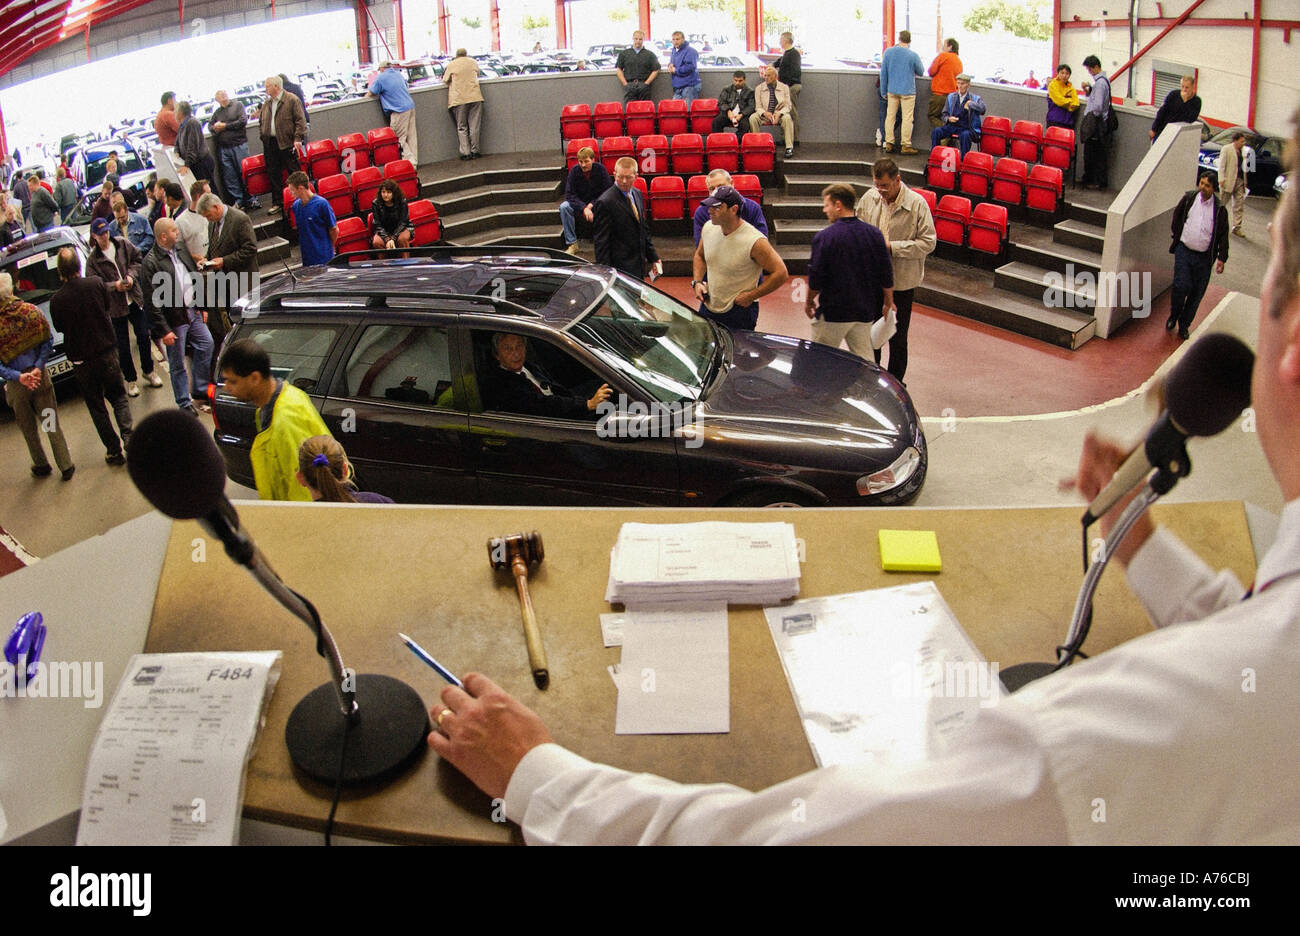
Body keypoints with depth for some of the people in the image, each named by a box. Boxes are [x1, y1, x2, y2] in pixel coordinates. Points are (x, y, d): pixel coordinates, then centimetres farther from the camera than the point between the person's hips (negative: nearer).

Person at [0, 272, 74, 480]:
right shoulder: (32, 311, -9)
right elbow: (48, 341, -6)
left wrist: (18, 377, -18)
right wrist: (38, 367, -11)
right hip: (40, 377, 2)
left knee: (29, 429, 18)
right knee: (52, 423, 13)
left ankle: (41, 466, 33)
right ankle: (66, 466, 18)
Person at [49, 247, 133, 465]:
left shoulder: (57, 300, -16)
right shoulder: (95, 284, -13)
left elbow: (59, 327, 0)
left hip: (82, 360, -1)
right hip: (107, 351, 1)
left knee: (96, 406, 12)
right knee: (118, 396, 18)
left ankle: (114, 450, 14)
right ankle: (128, 437, 0)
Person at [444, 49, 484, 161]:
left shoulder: (451, 65, 3)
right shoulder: (473, 62, 10)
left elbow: (445, 80, 9)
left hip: (459, 99, -1)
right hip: (475, 97, 1)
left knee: (461, 127, 4)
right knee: (474, 126, 6)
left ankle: (465, 153, 0)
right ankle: (474, 151, 6)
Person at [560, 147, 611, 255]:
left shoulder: (600, 169, -13)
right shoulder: (574, 171, -11)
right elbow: (569, 194, -15)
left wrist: (592, 205, -21)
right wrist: (584, 208, -29)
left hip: (596, 203, -1)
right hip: (579, 204, 1)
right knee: (564, 207, -29)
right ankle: (572, 244, -23)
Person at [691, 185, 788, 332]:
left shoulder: (755, 241, -23)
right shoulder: (708, 228, -4)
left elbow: (781, 273, -18)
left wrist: (750, 296, -16)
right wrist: (697, 282, 1)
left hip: (739, 313, -6)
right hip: (708, 307, 6)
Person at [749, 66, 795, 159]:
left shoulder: (784, 88, 5)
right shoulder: (759, 88, 6)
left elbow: (787, 106, 1)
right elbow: (758, 107, 2)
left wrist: (779, 114, -20)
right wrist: (765, 113, -21)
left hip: (779, 114, -1)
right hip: (764, 115, 1)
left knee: (787, 118, -35)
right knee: (753, 118, -30)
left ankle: (789, 147, -35)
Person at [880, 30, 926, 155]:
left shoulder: (888, 52, -1)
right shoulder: (913, 55, -11)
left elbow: (883, 73, 4)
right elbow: (921, 72, 2)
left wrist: (884, 90, 12)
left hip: (892, 90, 4)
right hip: (907, 91, -4)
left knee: (890, 115, 10)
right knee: (907, 118, 2)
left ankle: (889, 144, 12)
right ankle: (905, 145, 3)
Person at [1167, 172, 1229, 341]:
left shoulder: (1219, 209, -4)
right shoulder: (1189, 198, -1)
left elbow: (1223, 235, 2)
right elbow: (1177, 215, 17)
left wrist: (1221, 258, -3)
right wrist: (1175, 234, 12)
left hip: (1204, 257, 0)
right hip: (1184, 250, 0)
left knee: (1196, 294, 5)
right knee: (1181, 286, -10)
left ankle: (1184, 324, 21)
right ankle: (1173, 315, 17)